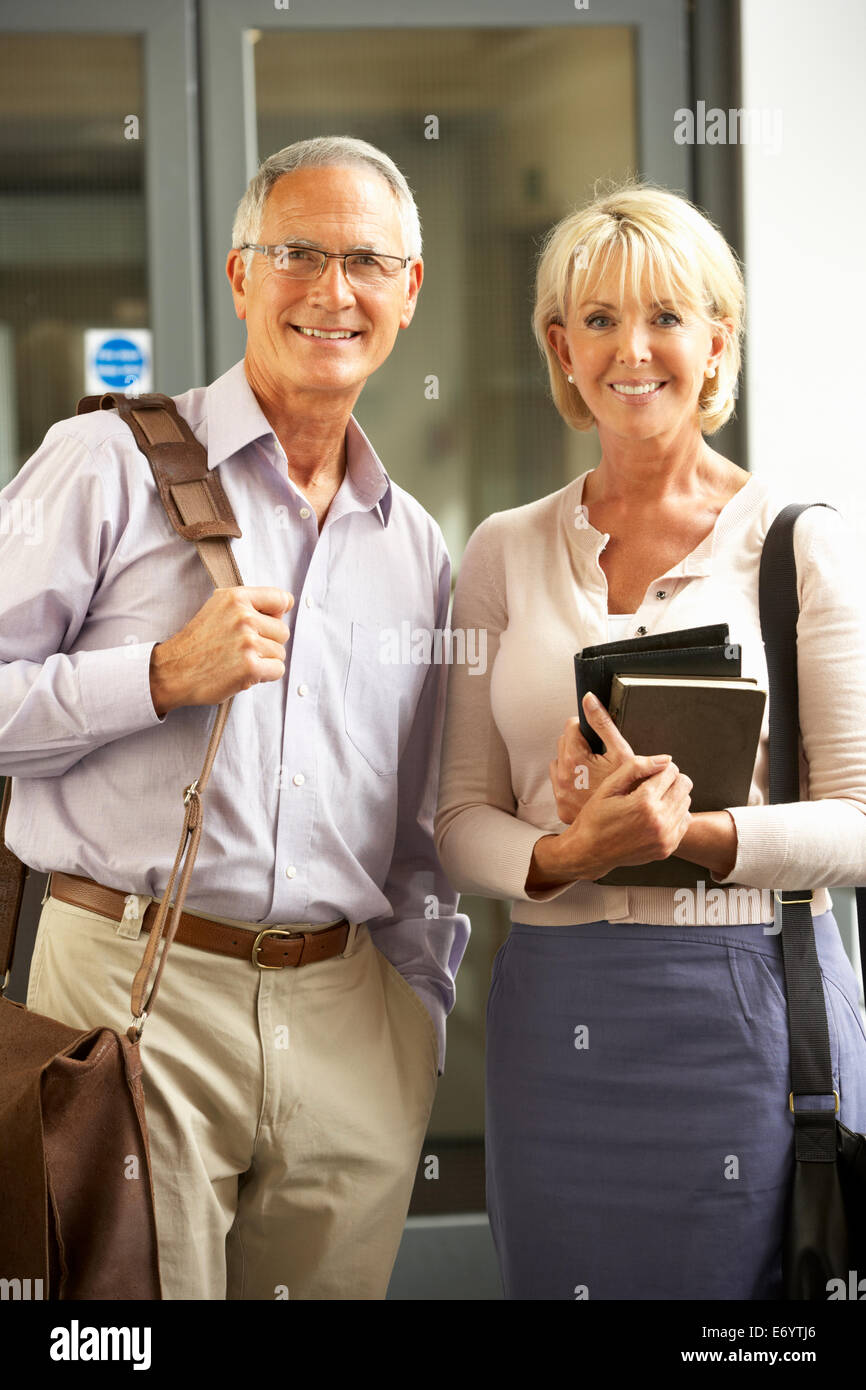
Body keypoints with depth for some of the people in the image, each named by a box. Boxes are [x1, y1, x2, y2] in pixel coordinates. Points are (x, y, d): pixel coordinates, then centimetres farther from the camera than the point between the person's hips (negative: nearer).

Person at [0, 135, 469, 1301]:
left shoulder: (417, 547, 16)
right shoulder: (111, 464, 1)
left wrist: (424, 1034, 15)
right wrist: (166, 677, -13)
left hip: (348, 1018, 5)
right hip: (134, 982, -4)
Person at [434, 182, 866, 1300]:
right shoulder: (506, 553, 10)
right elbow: (462, 819, 8)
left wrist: (691, 837, -18)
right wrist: (565, 856, -13)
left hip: (748, 1002, -2)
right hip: (555, 1018, 3)